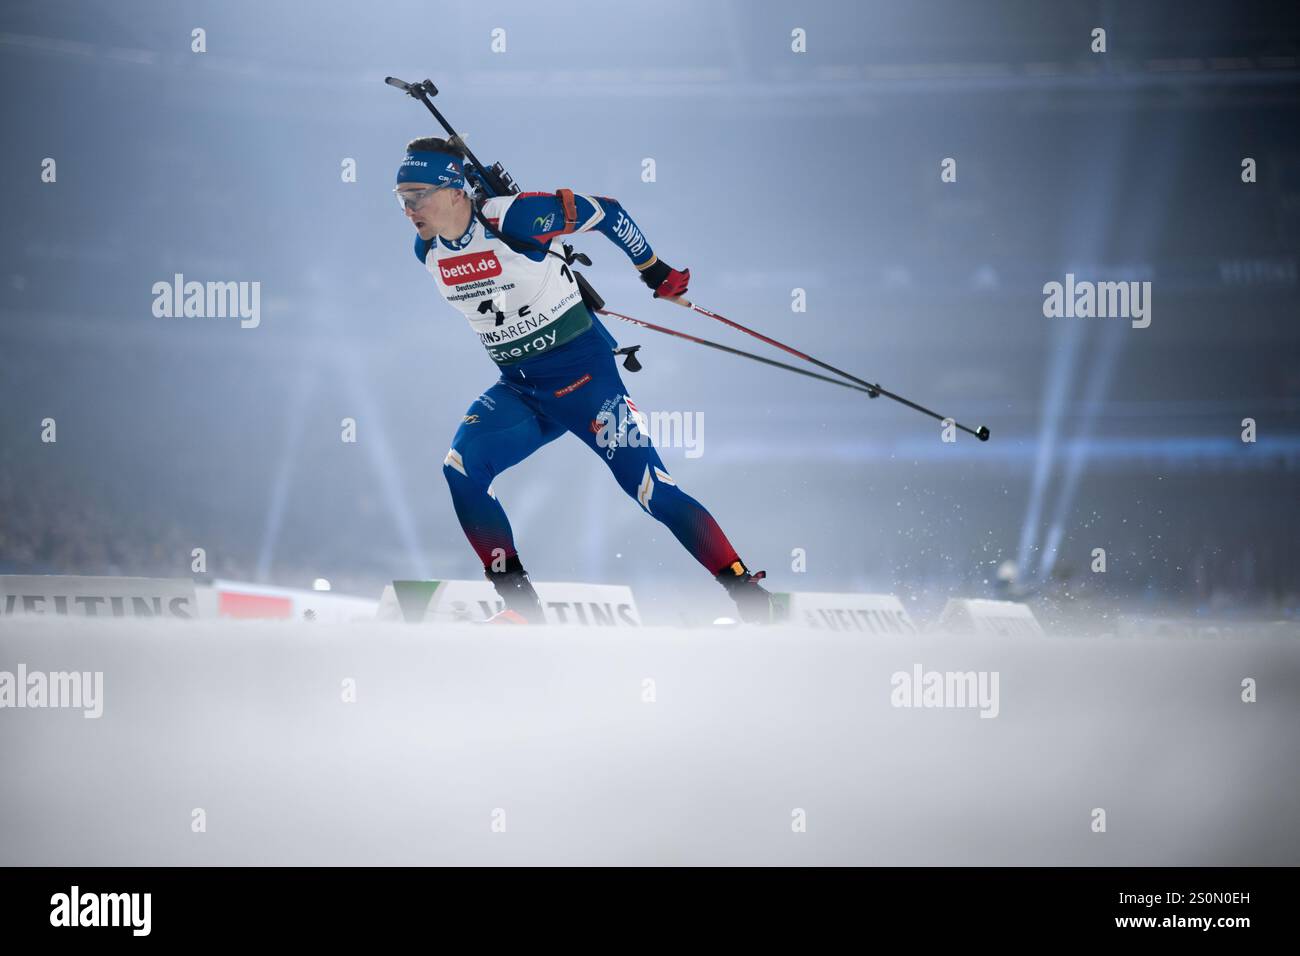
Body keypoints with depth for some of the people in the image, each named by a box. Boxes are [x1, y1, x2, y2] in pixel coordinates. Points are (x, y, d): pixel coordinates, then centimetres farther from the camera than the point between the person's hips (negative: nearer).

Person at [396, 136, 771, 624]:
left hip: (582, 372, -6)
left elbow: (604, 212, -10)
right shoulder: (428, 251, -2)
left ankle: (746, 589, 2)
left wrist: (654, 270, 2)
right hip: (517, 389, 6)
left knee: (650, 488, -9)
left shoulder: (515, 219, -22)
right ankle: (517, 601, -10)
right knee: (462, 467, -17)